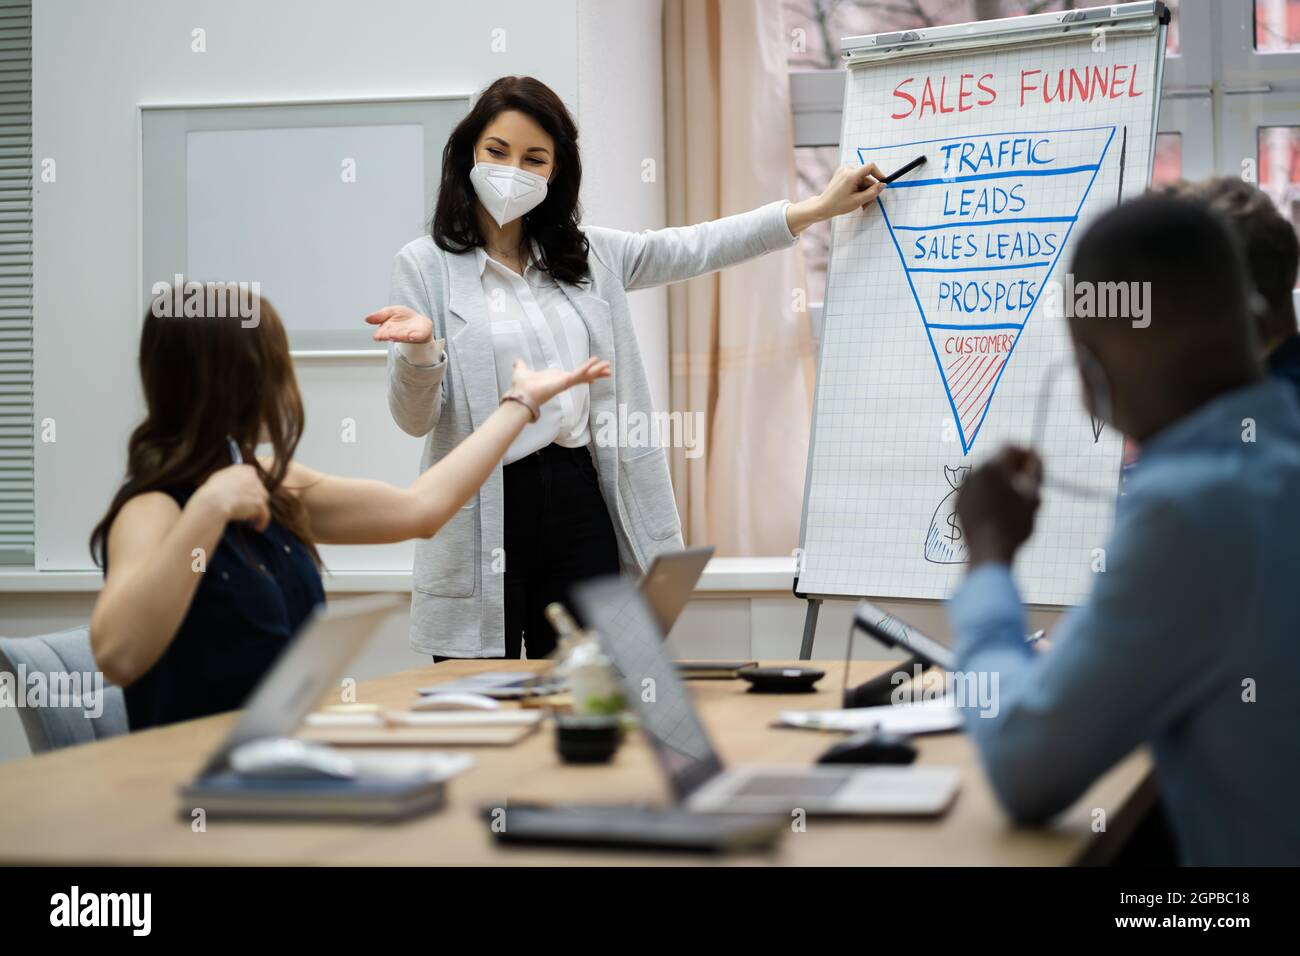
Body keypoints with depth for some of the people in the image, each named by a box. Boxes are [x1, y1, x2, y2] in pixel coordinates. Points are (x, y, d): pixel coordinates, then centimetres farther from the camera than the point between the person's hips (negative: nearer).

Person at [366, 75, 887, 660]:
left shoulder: (586, 255, 12)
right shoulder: (426, 266, -1)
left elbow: (695, 248, 18)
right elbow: (415, 419, -4)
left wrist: (818, 208, 14)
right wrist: (420, 348, -26)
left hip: (580, 507, 4)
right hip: (483, 518, -4)